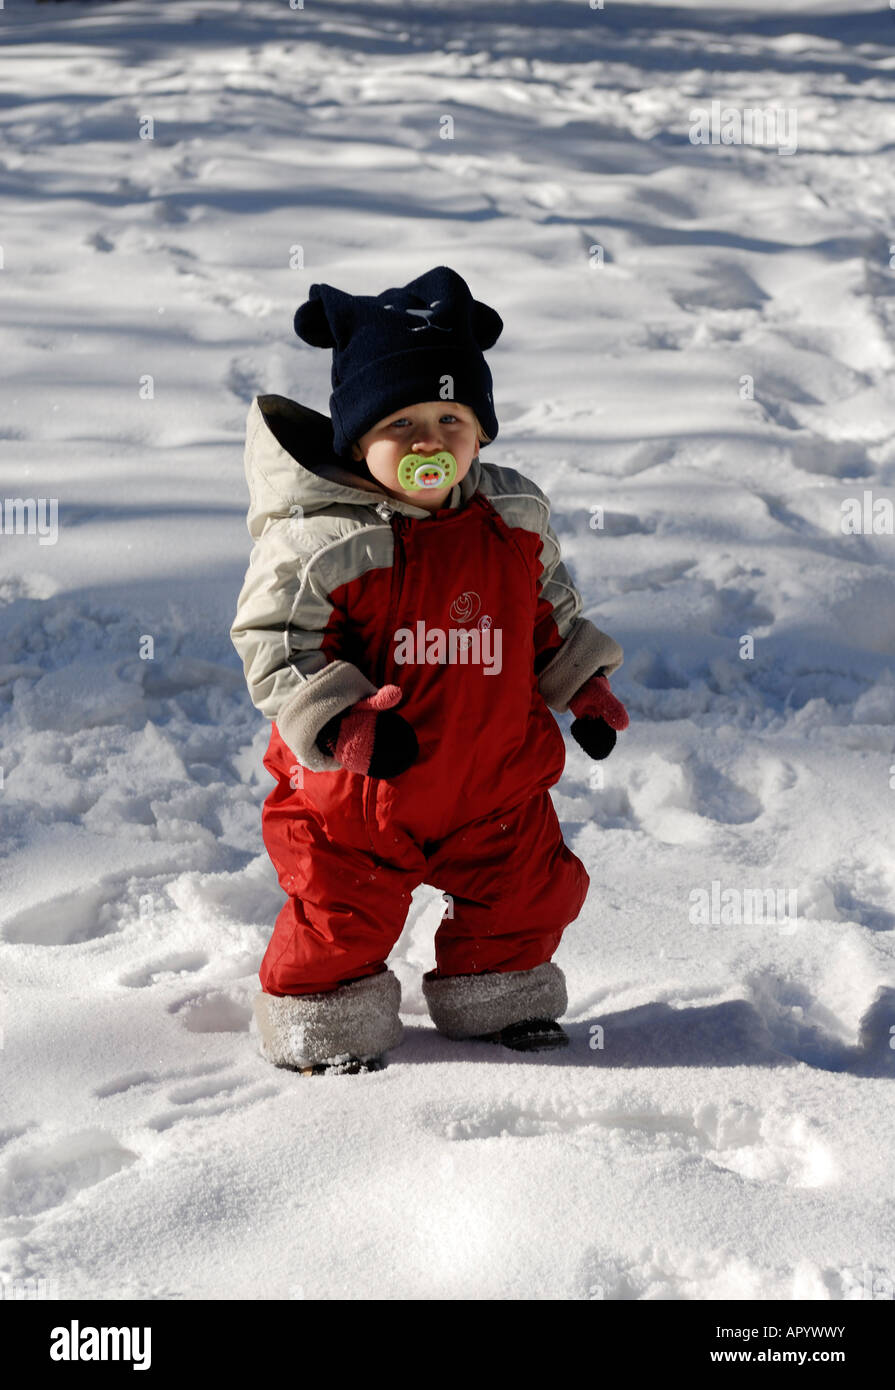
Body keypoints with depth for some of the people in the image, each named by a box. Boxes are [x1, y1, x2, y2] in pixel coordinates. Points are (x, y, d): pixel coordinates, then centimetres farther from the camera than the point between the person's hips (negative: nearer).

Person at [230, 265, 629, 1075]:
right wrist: (344, 720, -29)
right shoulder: (319, 539, -20)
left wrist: (586, 688, 8)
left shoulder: (516, 515, -2)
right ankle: (324, 1020, 29)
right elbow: (274, 644, -17)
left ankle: (501, 996, 40)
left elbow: (552, 612, 14)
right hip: (359, 794, -4)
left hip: (498, 780, 4)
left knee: (529, 888, 16)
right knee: (343, 915, 4)